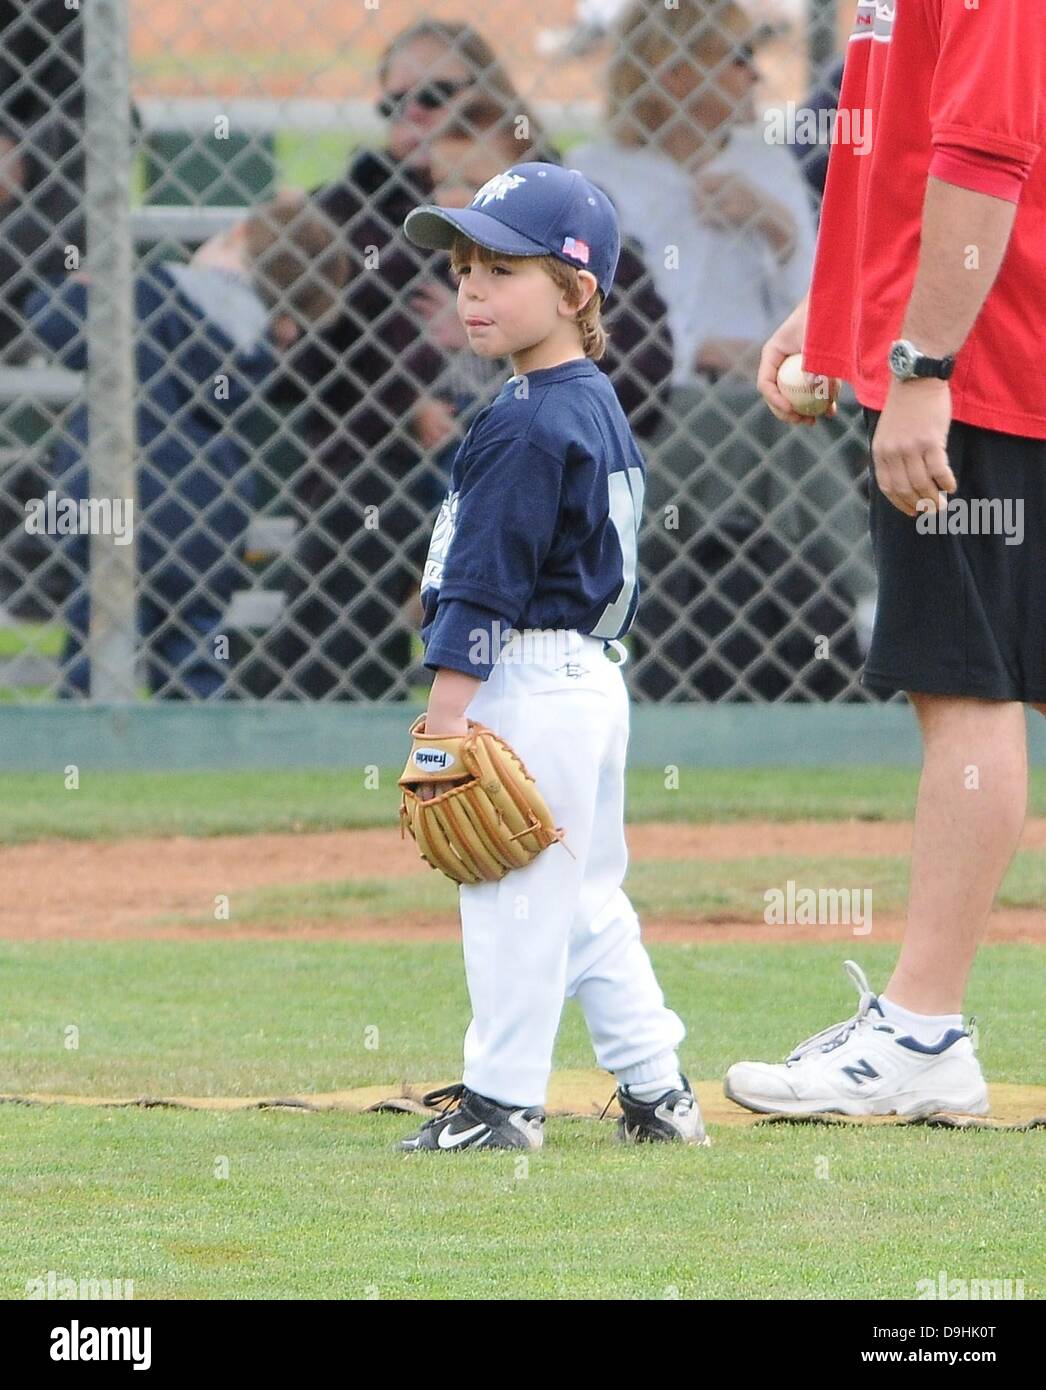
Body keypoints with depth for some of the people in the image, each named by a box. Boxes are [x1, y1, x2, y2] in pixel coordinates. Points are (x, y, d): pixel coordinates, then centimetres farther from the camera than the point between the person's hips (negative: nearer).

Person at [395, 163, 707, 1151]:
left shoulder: (525, 428, -17)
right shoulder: (599, 409, 13)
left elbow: (485, 585, -19)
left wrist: (445, 716, -19)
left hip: (528, 687, -10)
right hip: (592, 678, 10)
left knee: (512, 894, -4)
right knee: (587, 898, 15)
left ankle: (503, 1099, 0)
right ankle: (657, 1090, 18)